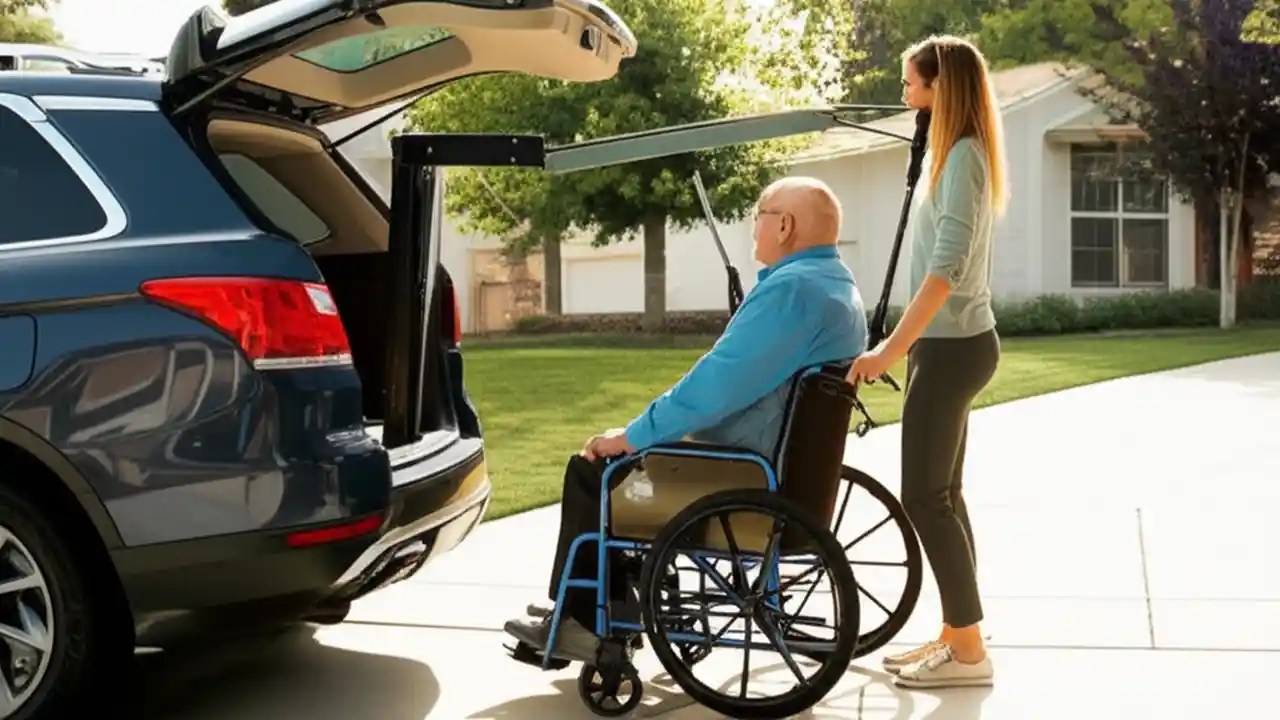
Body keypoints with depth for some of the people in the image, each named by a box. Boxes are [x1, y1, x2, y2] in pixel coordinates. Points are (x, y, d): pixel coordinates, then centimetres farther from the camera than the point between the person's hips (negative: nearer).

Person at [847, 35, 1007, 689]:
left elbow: (947, 267, -24)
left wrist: (890, 350, -25)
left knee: (924, 496, -6)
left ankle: (968, 651, 0)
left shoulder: (963, 156, -15)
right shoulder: (956, 154, 15)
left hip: (951, 346, -10)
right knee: (940, 493, 11)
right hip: (948, 343, 10)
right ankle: (954, 637, 17)